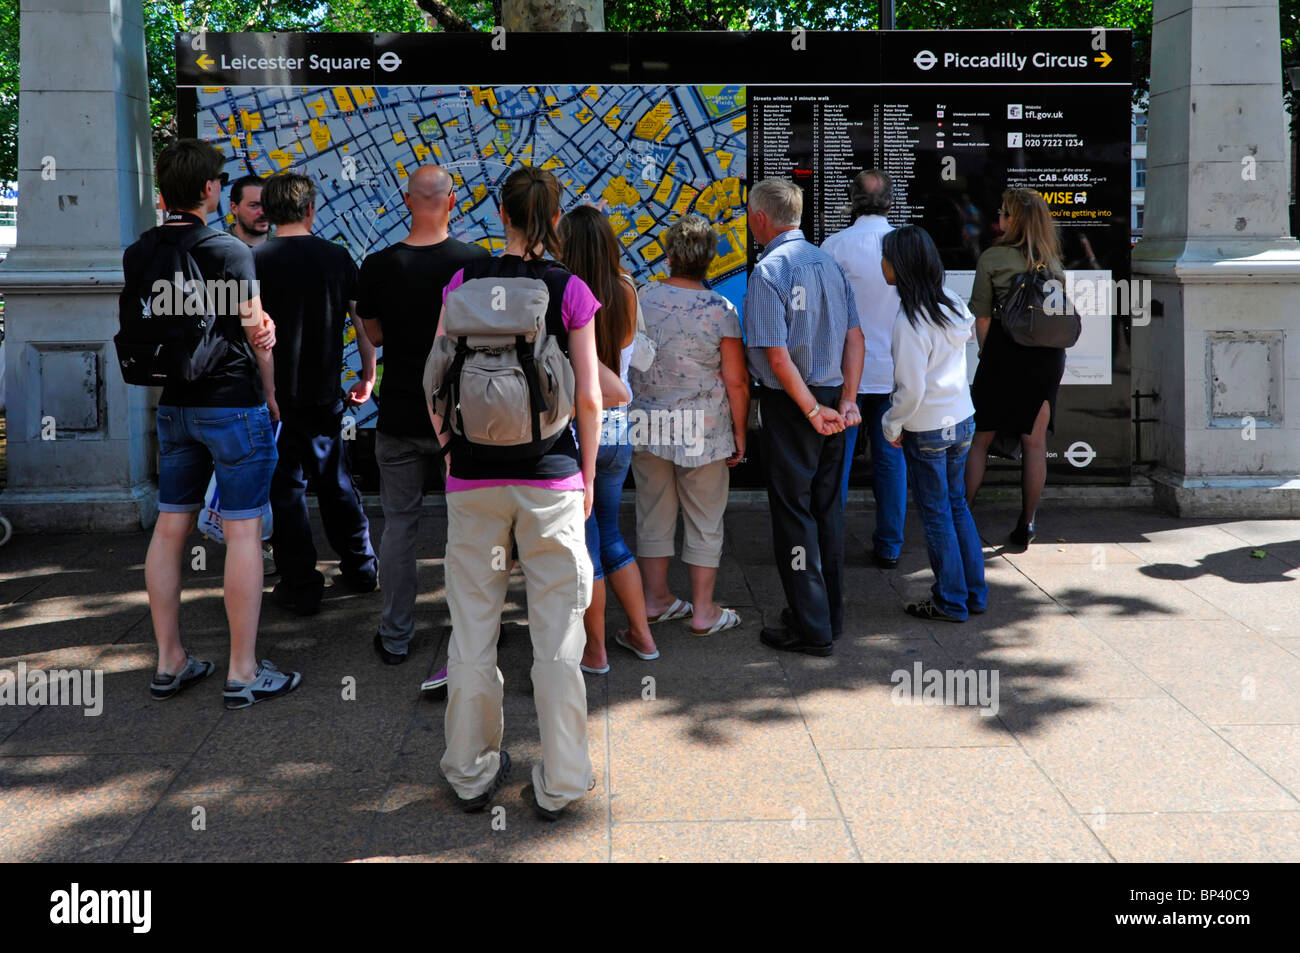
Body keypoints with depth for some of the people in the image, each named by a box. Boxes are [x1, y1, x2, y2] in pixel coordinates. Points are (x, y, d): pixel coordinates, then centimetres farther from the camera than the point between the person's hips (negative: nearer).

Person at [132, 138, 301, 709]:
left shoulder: (137, 254, 5)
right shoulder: (229, 252, -13)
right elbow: (255, 331, -7)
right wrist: (270, 396, 5)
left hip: (174, 406, 6)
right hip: (234, 405, -6)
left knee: (170, 528, 11)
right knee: (242, 532, -2)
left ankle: (169, 663, 18)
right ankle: (243, 673, 2)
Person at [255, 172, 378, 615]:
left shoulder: (256, 261, -8)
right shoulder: (337, 256, 0)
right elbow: (363, 321, 2)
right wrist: (367, 377, 13)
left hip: (277, 395, -3)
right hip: (326, 395, 3)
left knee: (286, 489, 5)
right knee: (337, 483, 17)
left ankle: (301, 586, 9)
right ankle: (360, 569, 26)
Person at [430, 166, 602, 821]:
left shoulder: (464, 283, 1)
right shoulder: (570, 290, -4)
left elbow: (435, 382, 2)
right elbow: (588, 397, -3)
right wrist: (587, 475, 8)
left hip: (473, 477, 2)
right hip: (552, 476, -2)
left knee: (472, 632, 13)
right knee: (557, 636, 6)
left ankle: (471, 773, 26)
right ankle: (557, 784, 13)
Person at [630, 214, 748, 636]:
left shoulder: (640, 300, -4)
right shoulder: (720, 310, -12)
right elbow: (736, 382, -8)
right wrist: (739, 432, 2)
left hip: (647, 424, 3)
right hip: (704, 428, -3)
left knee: (653, 512, 15)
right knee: (704, 520, 8)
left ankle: (655, 599, 25)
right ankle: (703, 611, 15)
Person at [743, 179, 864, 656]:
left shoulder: (769, 269, -14)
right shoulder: (828, 262, 8)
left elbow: (777, 354, -21)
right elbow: (855, 336, 4)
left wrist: (813, 411, -14)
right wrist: (847, 399, 0)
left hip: (791, 403, -7)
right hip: (832, 400, 7)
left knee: (793, 511, 1)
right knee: (827, 507, 16)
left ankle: (810, 627, 6)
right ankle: (830, 612, 26)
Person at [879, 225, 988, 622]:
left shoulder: (911, 319, -21)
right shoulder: (951, 304, 2)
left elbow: (911, 389, -21)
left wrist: (892, 425, -5)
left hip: (927, 429, -7)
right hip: (962, 420, 7)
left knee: (936, 515, 6)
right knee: (957, 505, 18)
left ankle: (950, 601, 16)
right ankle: (975, 593, 26)